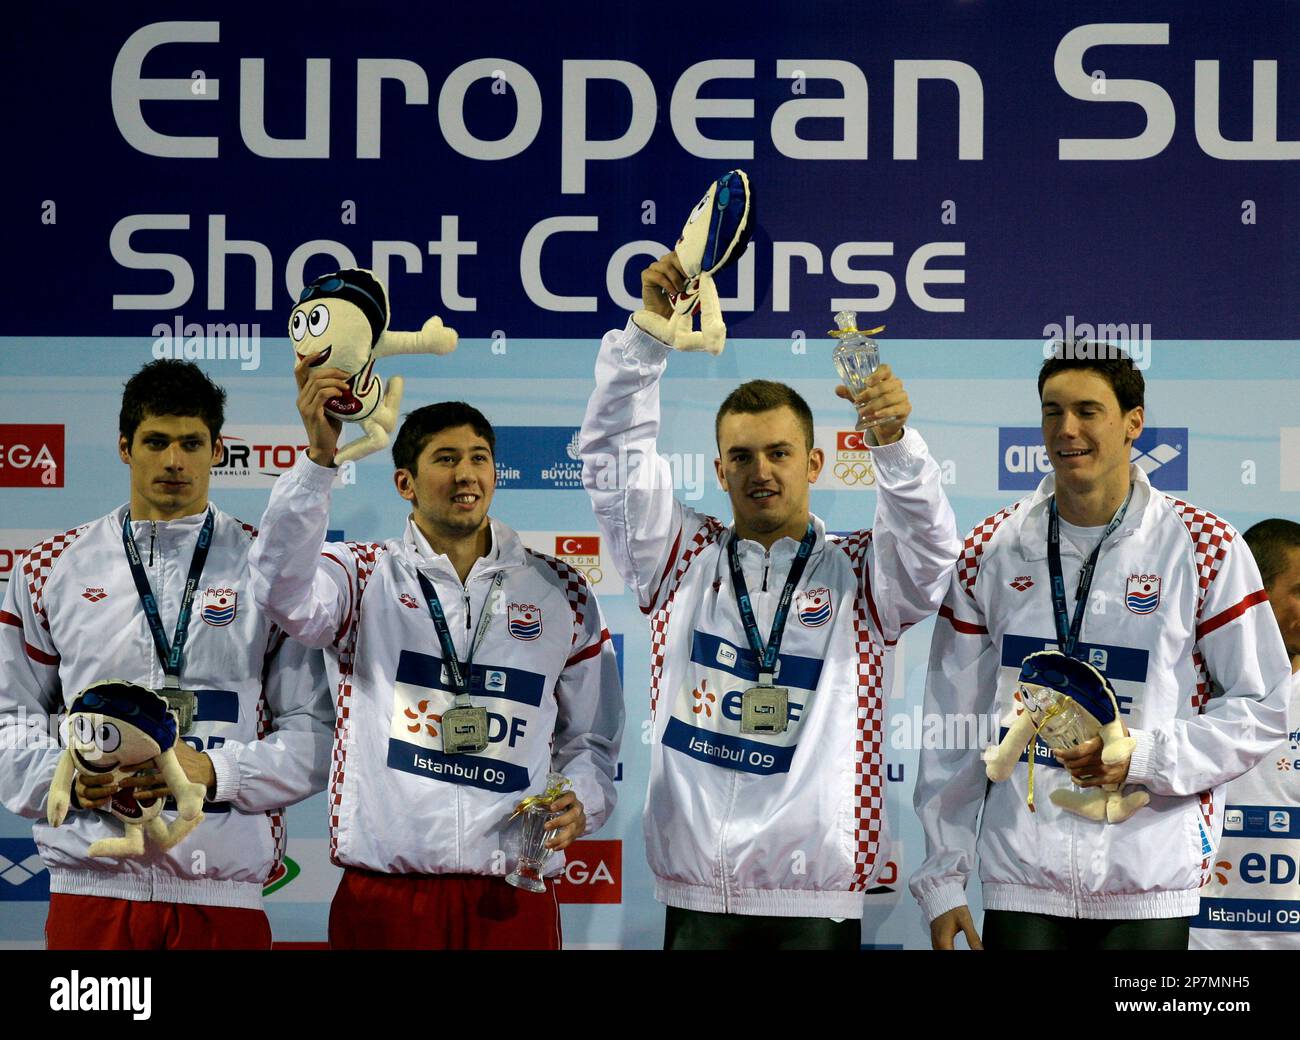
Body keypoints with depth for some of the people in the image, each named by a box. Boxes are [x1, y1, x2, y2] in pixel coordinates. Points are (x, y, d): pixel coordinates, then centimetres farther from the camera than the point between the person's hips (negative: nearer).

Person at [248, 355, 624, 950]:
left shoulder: (559, 592, 12)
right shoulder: (365, 577, 5)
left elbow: (591, 736, 18)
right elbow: (285, 591, -18)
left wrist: (582, 802, -3)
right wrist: (319, 457, -26)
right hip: (386, 893, -2)